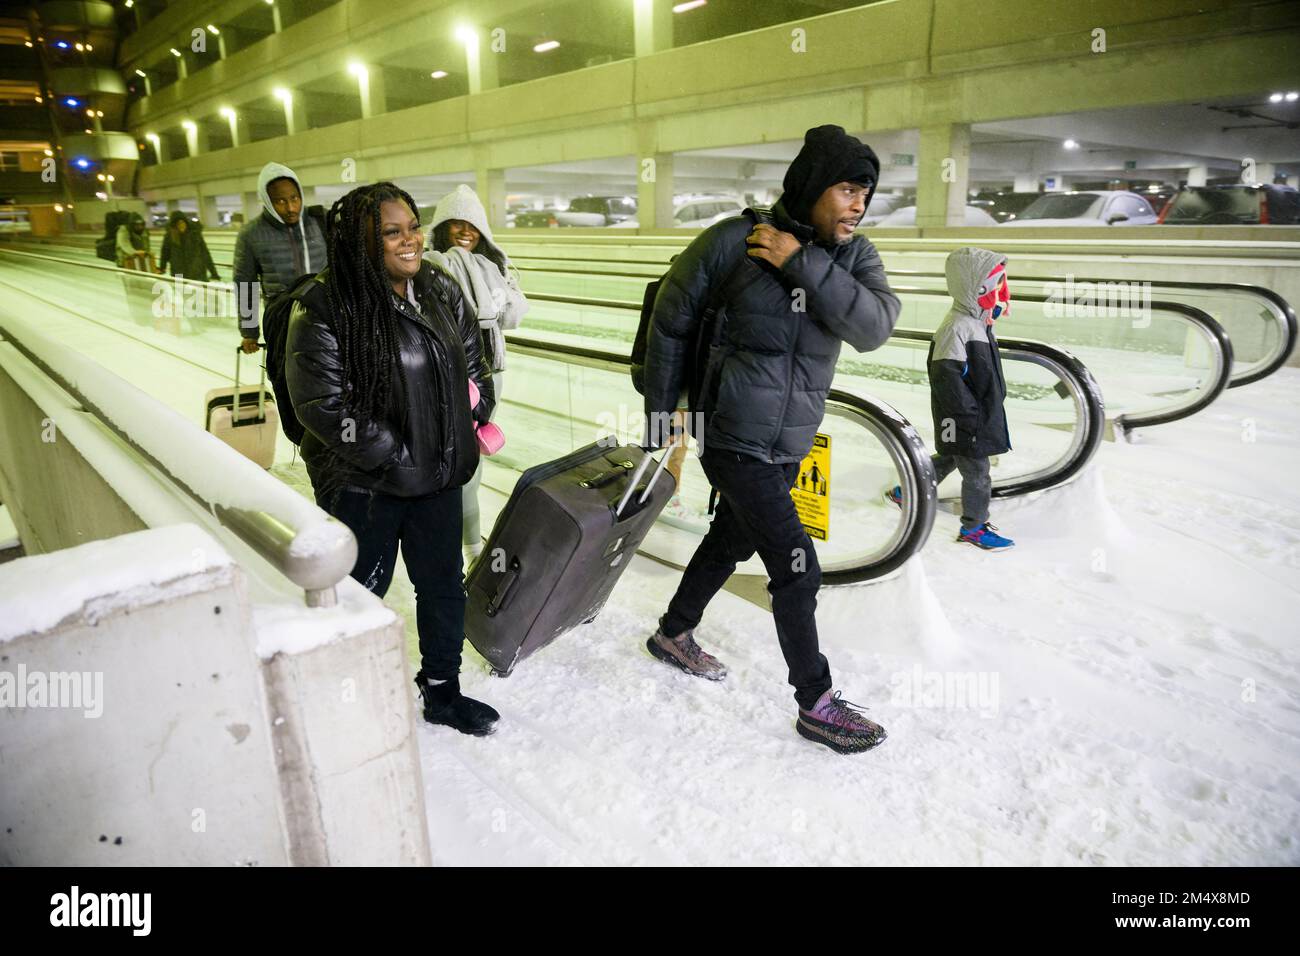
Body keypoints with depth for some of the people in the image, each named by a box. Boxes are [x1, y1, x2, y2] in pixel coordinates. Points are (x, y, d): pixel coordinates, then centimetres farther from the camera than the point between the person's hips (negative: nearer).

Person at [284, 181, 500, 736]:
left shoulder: (441, 293, 2)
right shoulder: (325, 308, -17)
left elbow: (474, 366, 13)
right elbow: (323, 406, -20)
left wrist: (475, 420, 2)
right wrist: (395, 455, -18)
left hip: (438, 476, 6)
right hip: (363, 485, -5)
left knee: (443, 586, 16)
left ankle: (441, 692, 37)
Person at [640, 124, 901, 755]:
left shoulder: (854, 257, 0)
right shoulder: (734, 241, -13)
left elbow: (875, 327, -19)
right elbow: (670, 321, -3)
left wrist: (803, 265, -24)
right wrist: (660, 413, 1)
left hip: (791, 447, 7)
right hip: (733, 441, -6)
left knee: (731, 543, 22)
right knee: (798, 567, -6)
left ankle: (673, 635, 46)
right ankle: (817, 704, 13)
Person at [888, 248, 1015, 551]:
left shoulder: (977, 322, 8)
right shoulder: (957, 327, -25)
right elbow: (945, 376, -29)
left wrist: (995, 397, 22)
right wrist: (970, 415, -25)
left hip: (980, 415, 10)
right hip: (964, 423, -10)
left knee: (947, 459, 24)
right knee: (976, 472, 4)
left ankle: (905, 492, 39)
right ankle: (974, 526, 21)